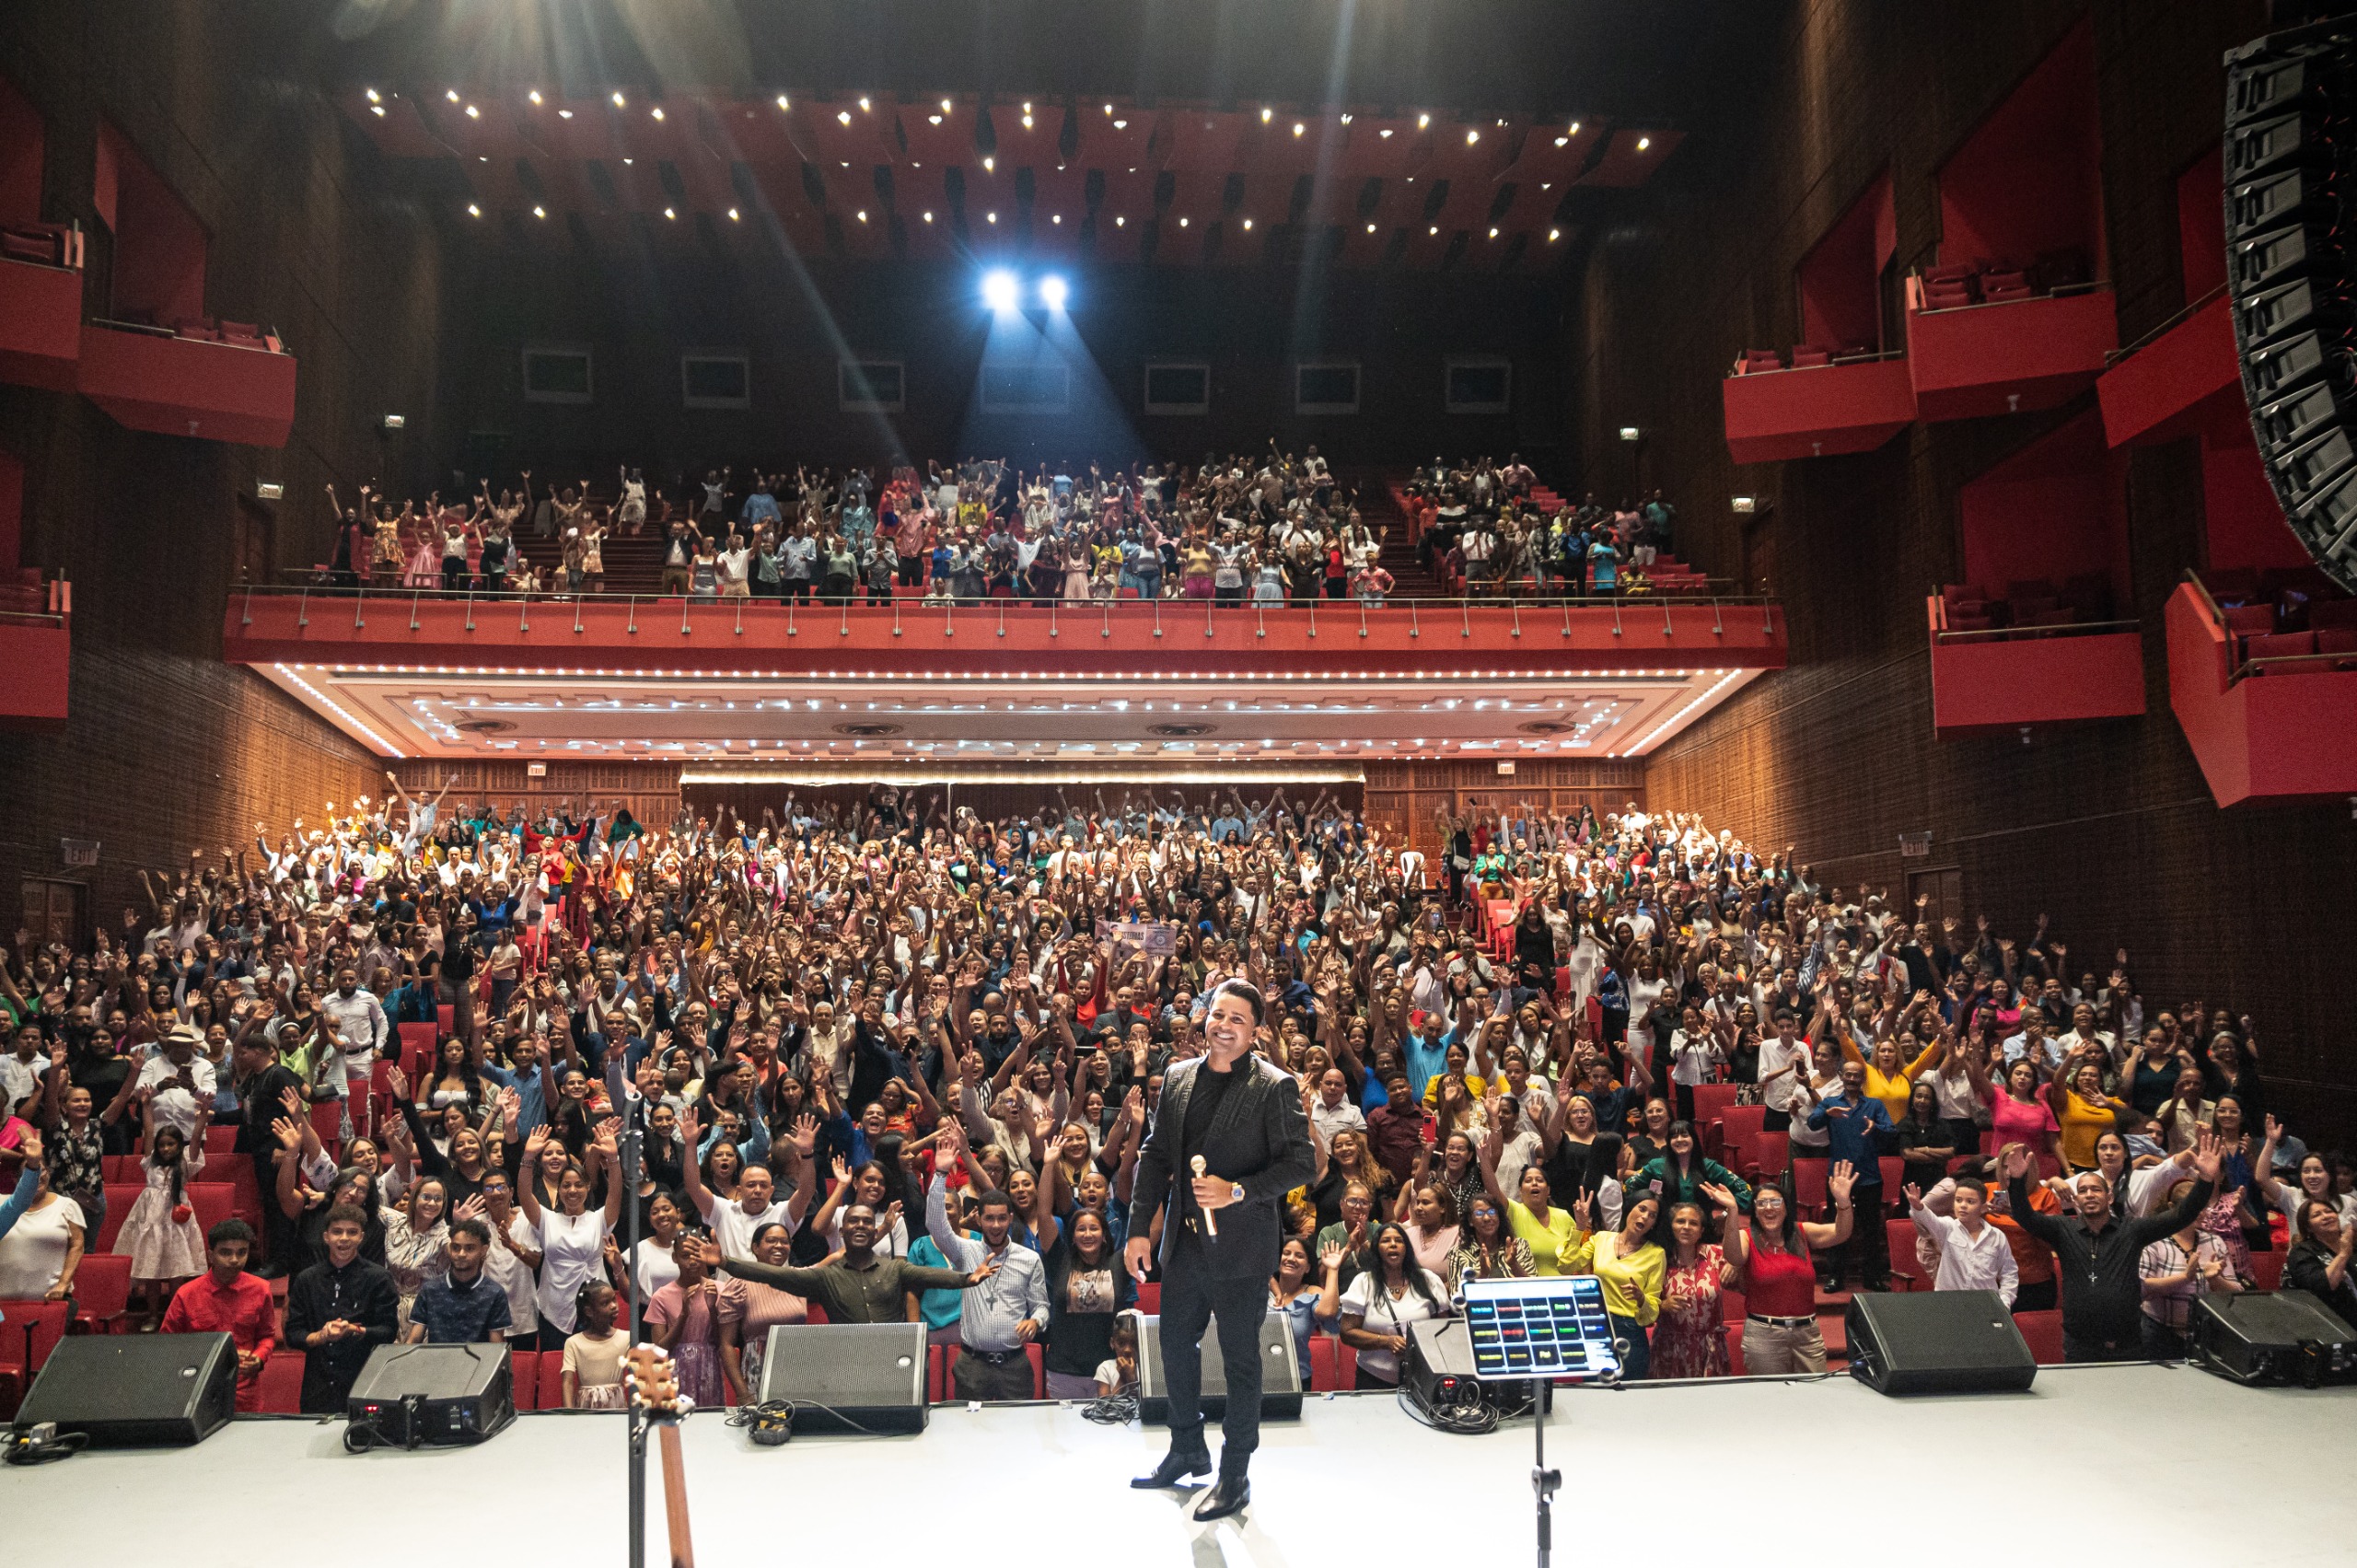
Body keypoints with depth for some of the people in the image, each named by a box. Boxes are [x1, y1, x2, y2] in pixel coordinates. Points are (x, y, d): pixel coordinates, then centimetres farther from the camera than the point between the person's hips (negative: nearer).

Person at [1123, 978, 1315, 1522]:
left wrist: (1238, 1191, -24)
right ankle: (1187, 1451, 39)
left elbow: (1299, 1163, -13)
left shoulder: (1274, 1087, -11)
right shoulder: (1177, 1078, 6)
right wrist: (1139, 1228, 5)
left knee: (1241, 1360, 7)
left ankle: (1235, 1476, 22)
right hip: (1183, 1242, 6)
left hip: (1240, 1247, -6)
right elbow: (1155, 1155, 10)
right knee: (1175, 1344, 18)